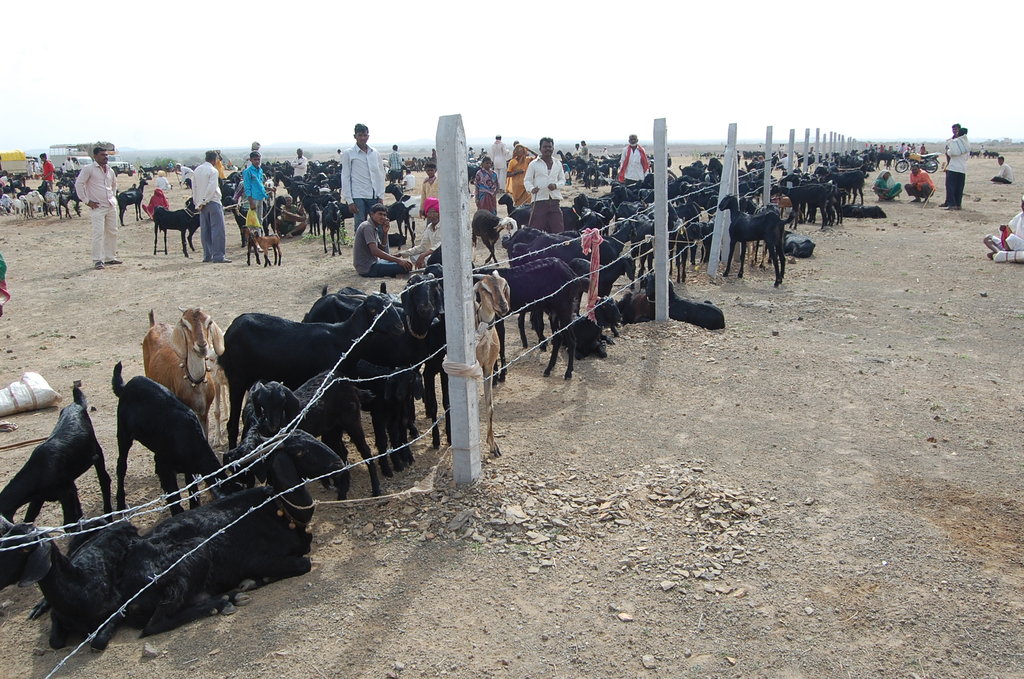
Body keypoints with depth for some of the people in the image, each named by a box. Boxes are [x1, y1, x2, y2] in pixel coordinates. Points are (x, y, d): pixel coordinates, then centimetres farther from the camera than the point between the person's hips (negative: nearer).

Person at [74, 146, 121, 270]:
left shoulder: (110, 171, 13)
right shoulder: (88, 169, -6)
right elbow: (78, 184, -9)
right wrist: (87, 201, -11)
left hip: (111, 206, 7)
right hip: (97, 207, -7)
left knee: (112, 232, 10)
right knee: (98, 233, -10)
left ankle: (110, 257, 20)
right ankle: (98, 260, -6)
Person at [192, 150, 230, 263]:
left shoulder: (197, 170, 12)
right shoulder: (213, 170, -10)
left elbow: (194, 187, 14)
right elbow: (211, 188, -18)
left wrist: (197, 202, 17)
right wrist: (204, 201, -11)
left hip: (202, 204, 7)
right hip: (213, 202, -7)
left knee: (205, 230, 11)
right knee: (217, 229, -6)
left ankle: (207, 255, 12)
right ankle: (218, 256, -10)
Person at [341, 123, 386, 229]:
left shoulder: (375, 153, 10)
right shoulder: (349, 154, 0)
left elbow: (380, 175, 13)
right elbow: (345, 178, -1)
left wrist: (380, 196, 6)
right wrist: (349, 201, -7)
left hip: (374, 196, 3)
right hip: (358, 196, -3)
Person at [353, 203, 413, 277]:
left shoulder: (374, 228, 15)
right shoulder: (367, 227, -14)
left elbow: (383, 249, 14)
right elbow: (374, 251, -27)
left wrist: (385, 232, -1)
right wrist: (398, 260, -30)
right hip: (367, 268, -10)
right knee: (405, 266, -21)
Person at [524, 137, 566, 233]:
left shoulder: (558, 164, 13)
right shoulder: (534, 164, 3)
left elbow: (562, 179, 19)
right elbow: (527, 180, 2)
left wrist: (556, 185, -4)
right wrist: (532, 188, -20)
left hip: (554, 201, 3)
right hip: (539, 200, -3)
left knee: (558, 229, 2)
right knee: (536, 229, -4)